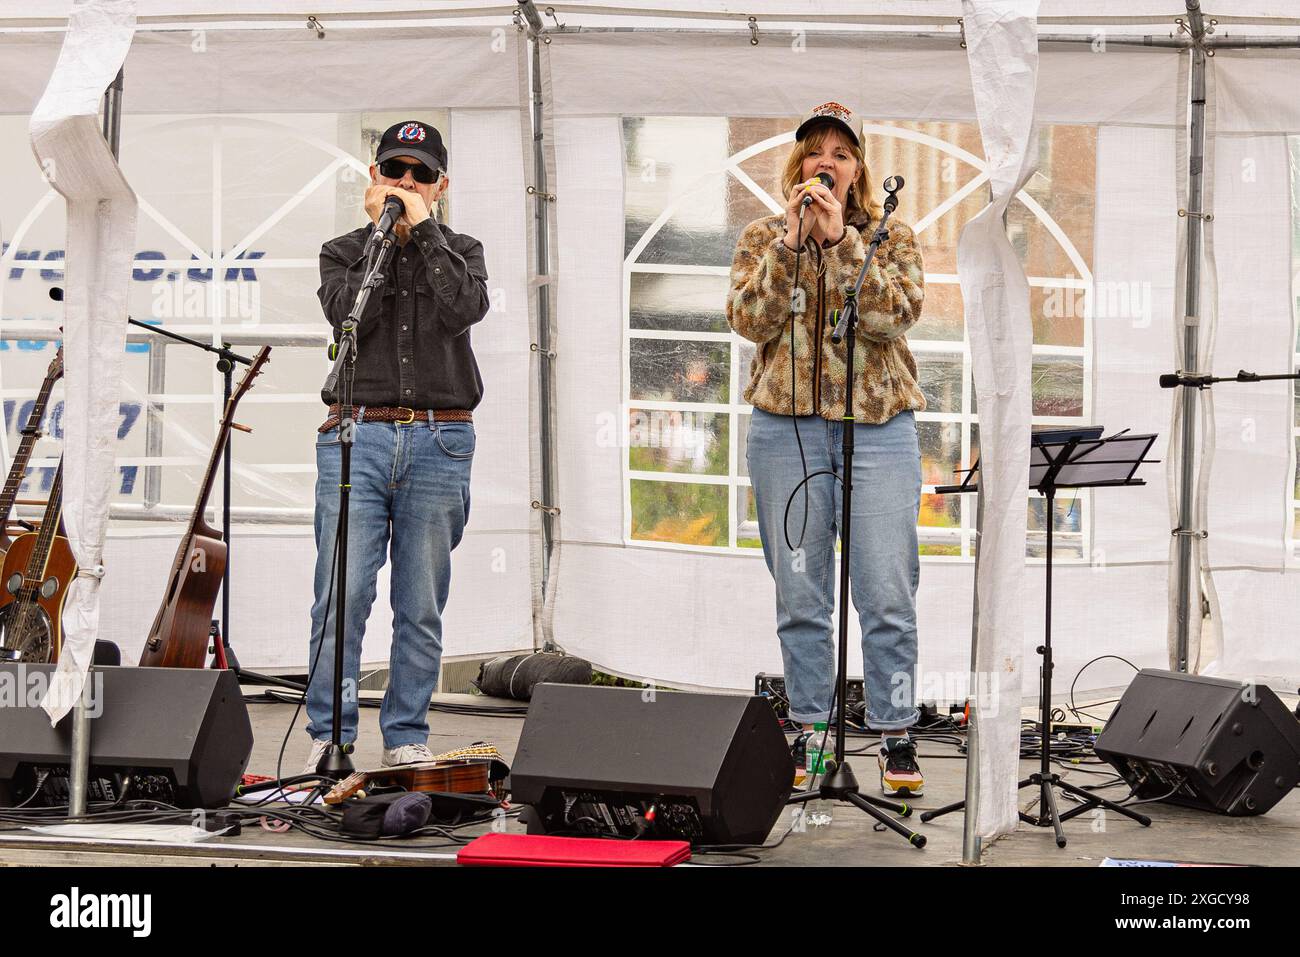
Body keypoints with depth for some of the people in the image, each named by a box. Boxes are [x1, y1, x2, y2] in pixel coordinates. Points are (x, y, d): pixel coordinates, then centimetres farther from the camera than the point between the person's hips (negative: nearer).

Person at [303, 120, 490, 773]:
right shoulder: (342, 252, 14)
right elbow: (349, 316, -7)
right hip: (357, 435, -1)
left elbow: (466, 308, -9)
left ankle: (406, 738, 10)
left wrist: (423, 228, -6)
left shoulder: (460, 252, 14)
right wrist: (381, 234, -4)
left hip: (439, 442, 1)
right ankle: (329, 736, -2)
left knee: (422, 607, 2)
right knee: (341, 596, -8)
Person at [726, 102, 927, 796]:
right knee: (799, 595, 5)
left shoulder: (891, 238, 7)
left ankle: (895, 737, 1)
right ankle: (807, 733, 13)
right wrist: (789, 243, -12)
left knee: (888, 595, -6)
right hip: (786, 427, 1)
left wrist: (841, 241, -16)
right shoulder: (763, 238, 10)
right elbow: (750, 320, -5)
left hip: (878, 428, -1)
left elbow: (895, 314, -11)